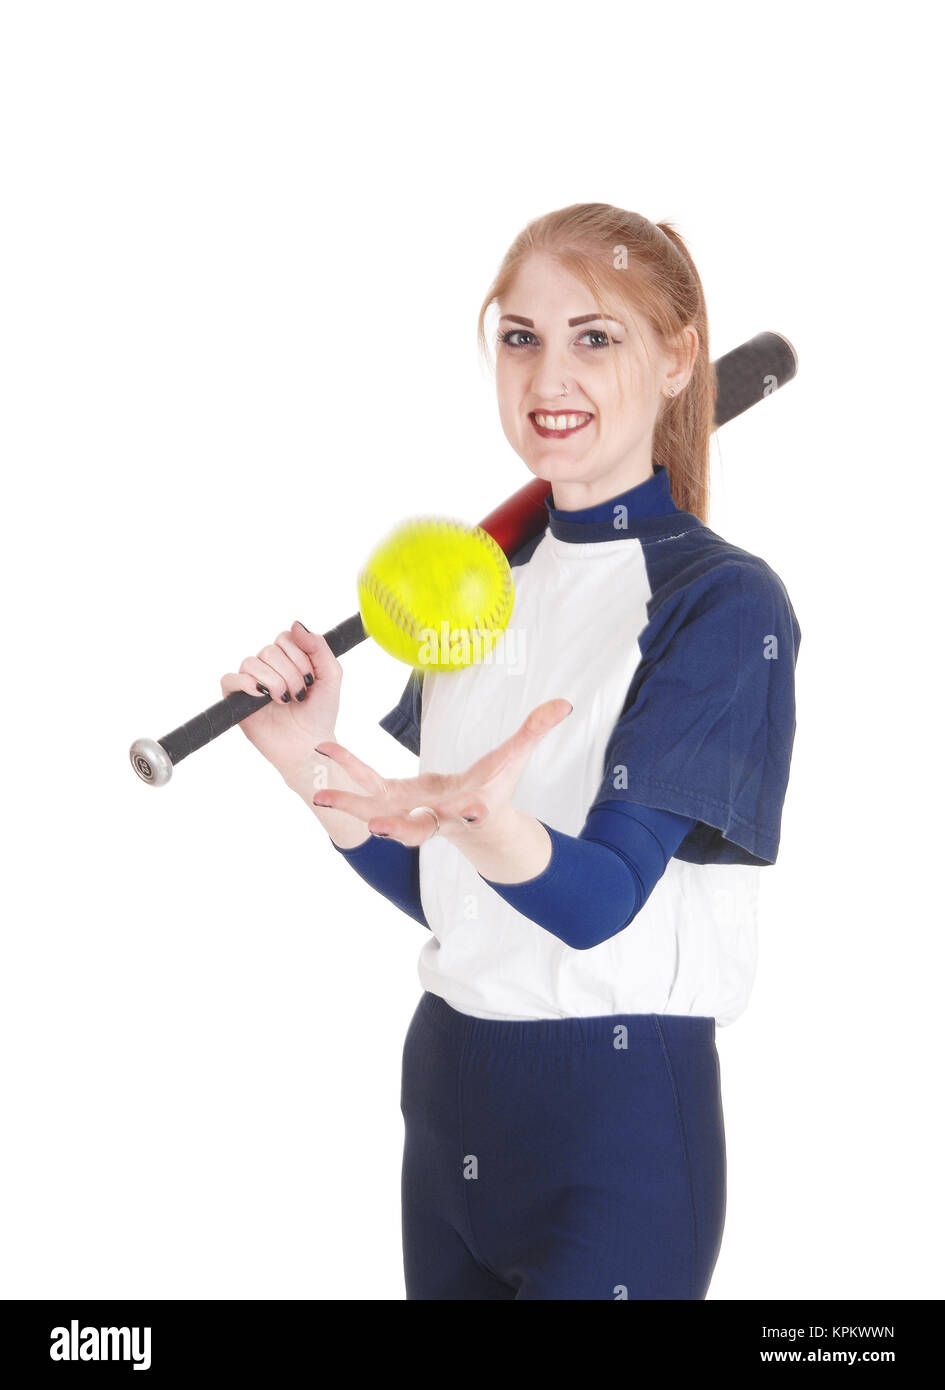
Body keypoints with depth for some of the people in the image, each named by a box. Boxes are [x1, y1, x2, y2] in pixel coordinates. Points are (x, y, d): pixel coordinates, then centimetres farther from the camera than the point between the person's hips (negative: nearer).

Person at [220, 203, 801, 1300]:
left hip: (621, 1115, -6)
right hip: (445, 1084, 6)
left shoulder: (725, 601, -11)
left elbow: (599, 898, -22)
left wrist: (485, 823, -43)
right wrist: (307, 761, -8)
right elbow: (429, 888, 9)